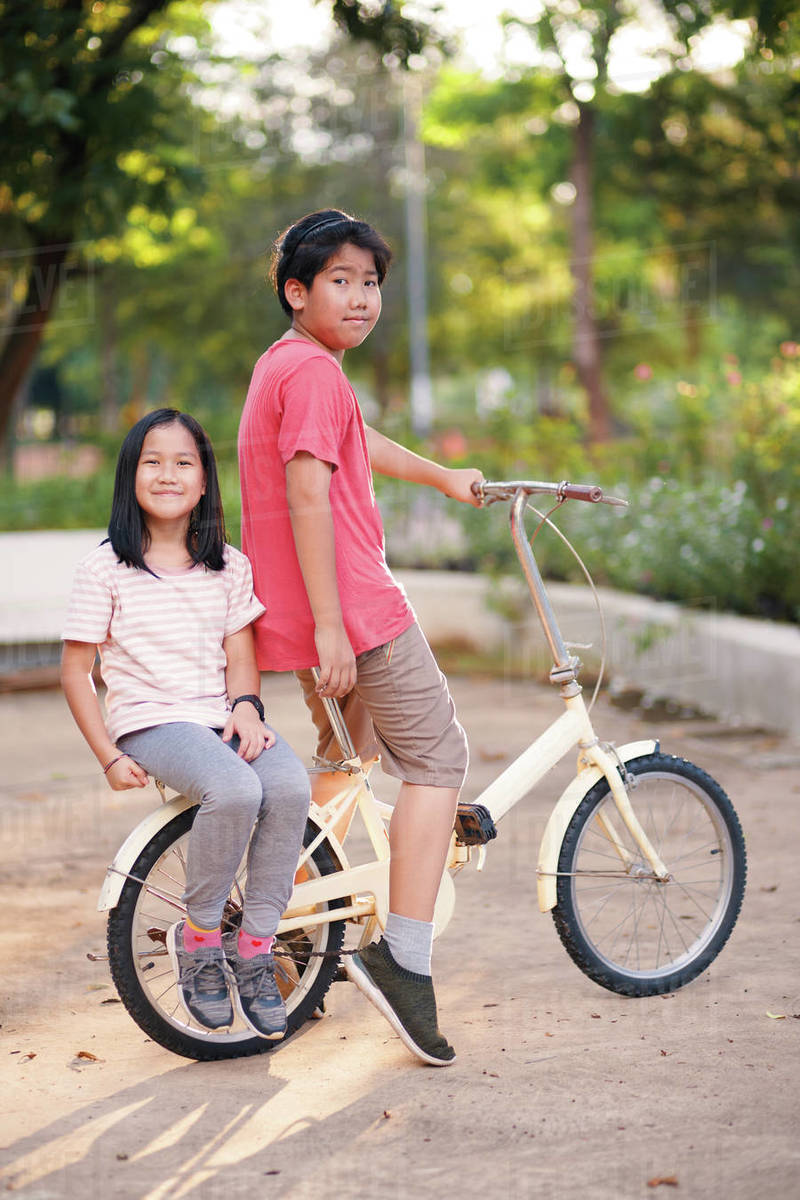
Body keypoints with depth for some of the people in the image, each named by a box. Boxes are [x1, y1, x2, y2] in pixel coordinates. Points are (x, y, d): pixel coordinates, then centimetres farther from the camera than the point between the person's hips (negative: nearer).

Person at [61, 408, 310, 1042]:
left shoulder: (230, 565, 12)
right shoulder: (105, 568, 1)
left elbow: (240, 652, 10)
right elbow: (76, 670, 2)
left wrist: (246, 706, -12)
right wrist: (110, 757, -6)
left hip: (223, 717, 4)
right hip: (151, 722, -4)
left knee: (291, 786, -28)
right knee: (236, 791, -34)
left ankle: (254, 951, -15)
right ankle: (199, 936, -11)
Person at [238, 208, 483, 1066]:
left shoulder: (279, 364, 19)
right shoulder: (314, 370, -13)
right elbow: (308, 493, -23)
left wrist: (445, 477, 47)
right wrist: (331, 627, -26)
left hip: (296, 611, 10)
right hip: (354, 606, -10)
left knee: (355, 753, 26)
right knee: (435, 757, -5)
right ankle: (402, 960, -12)